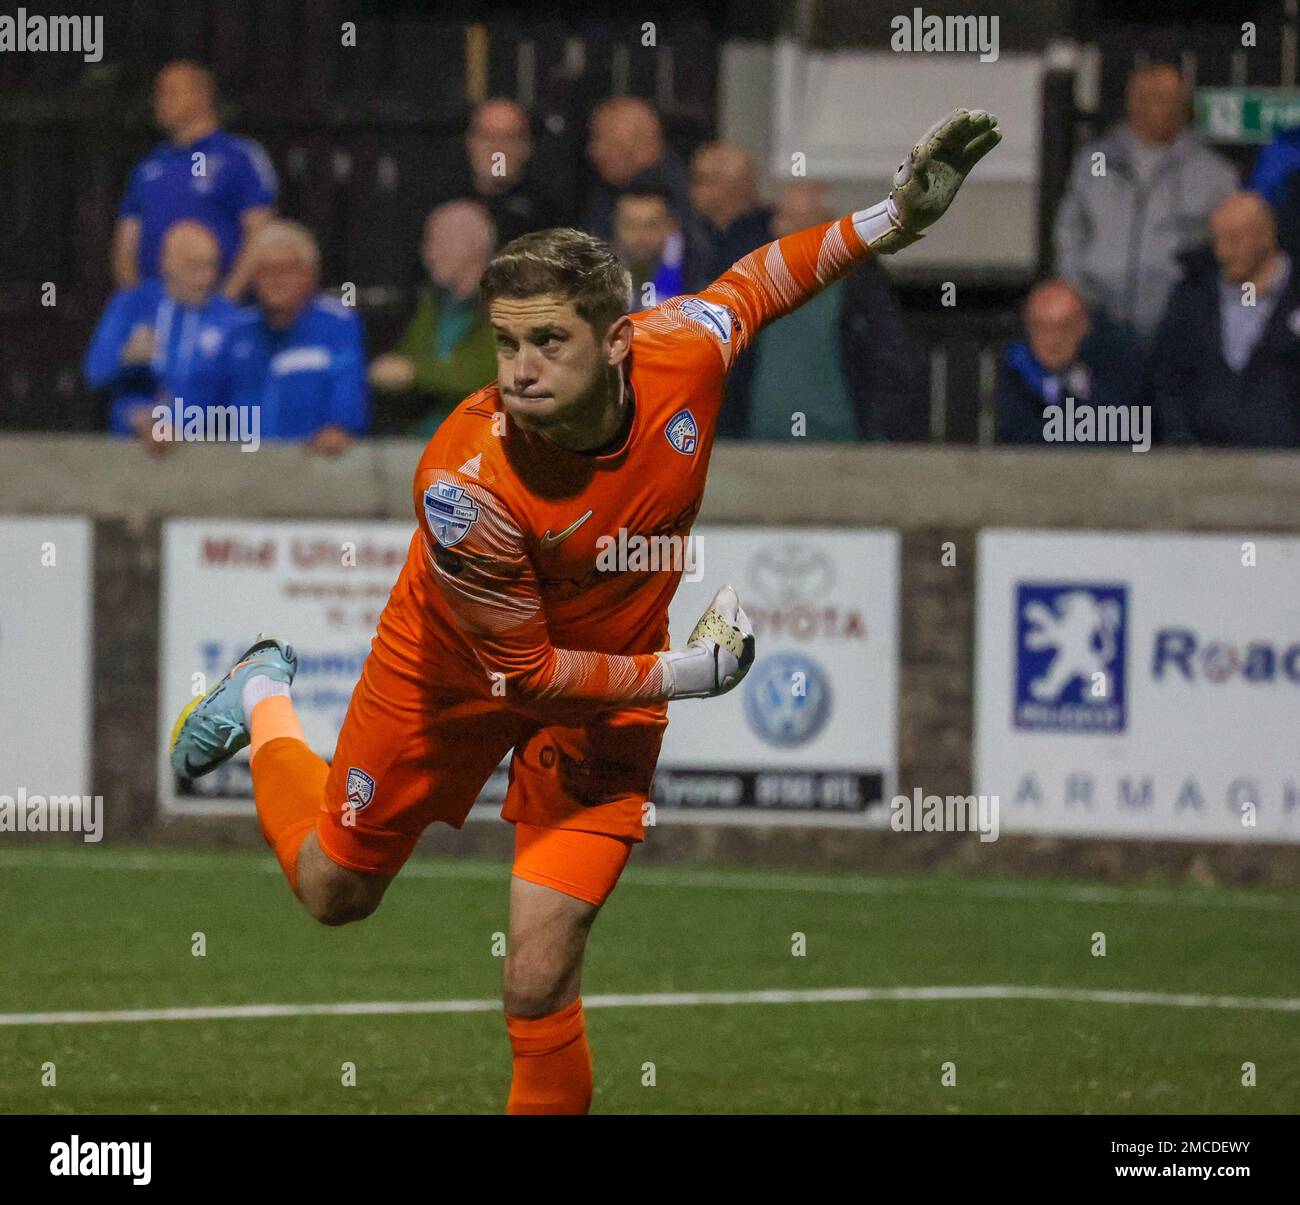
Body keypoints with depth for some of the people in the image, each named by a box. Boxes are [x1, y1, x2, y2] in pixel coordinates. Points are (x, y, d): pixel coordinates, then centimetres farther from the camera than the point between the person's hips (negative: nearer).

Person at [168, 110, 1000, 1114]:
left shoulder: (680, 353, -27)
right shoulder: (466, 484, -38)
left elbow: (754, 280, -1)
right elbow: (524, 670, -25)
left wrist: (896, 217, -9)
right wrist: (683, 675, -23)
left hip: (615, 677, 2)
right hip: (454, 679, -2)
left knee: (540, 983, -12)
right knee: (334, 889, 24)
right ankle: (267, 701, 51)